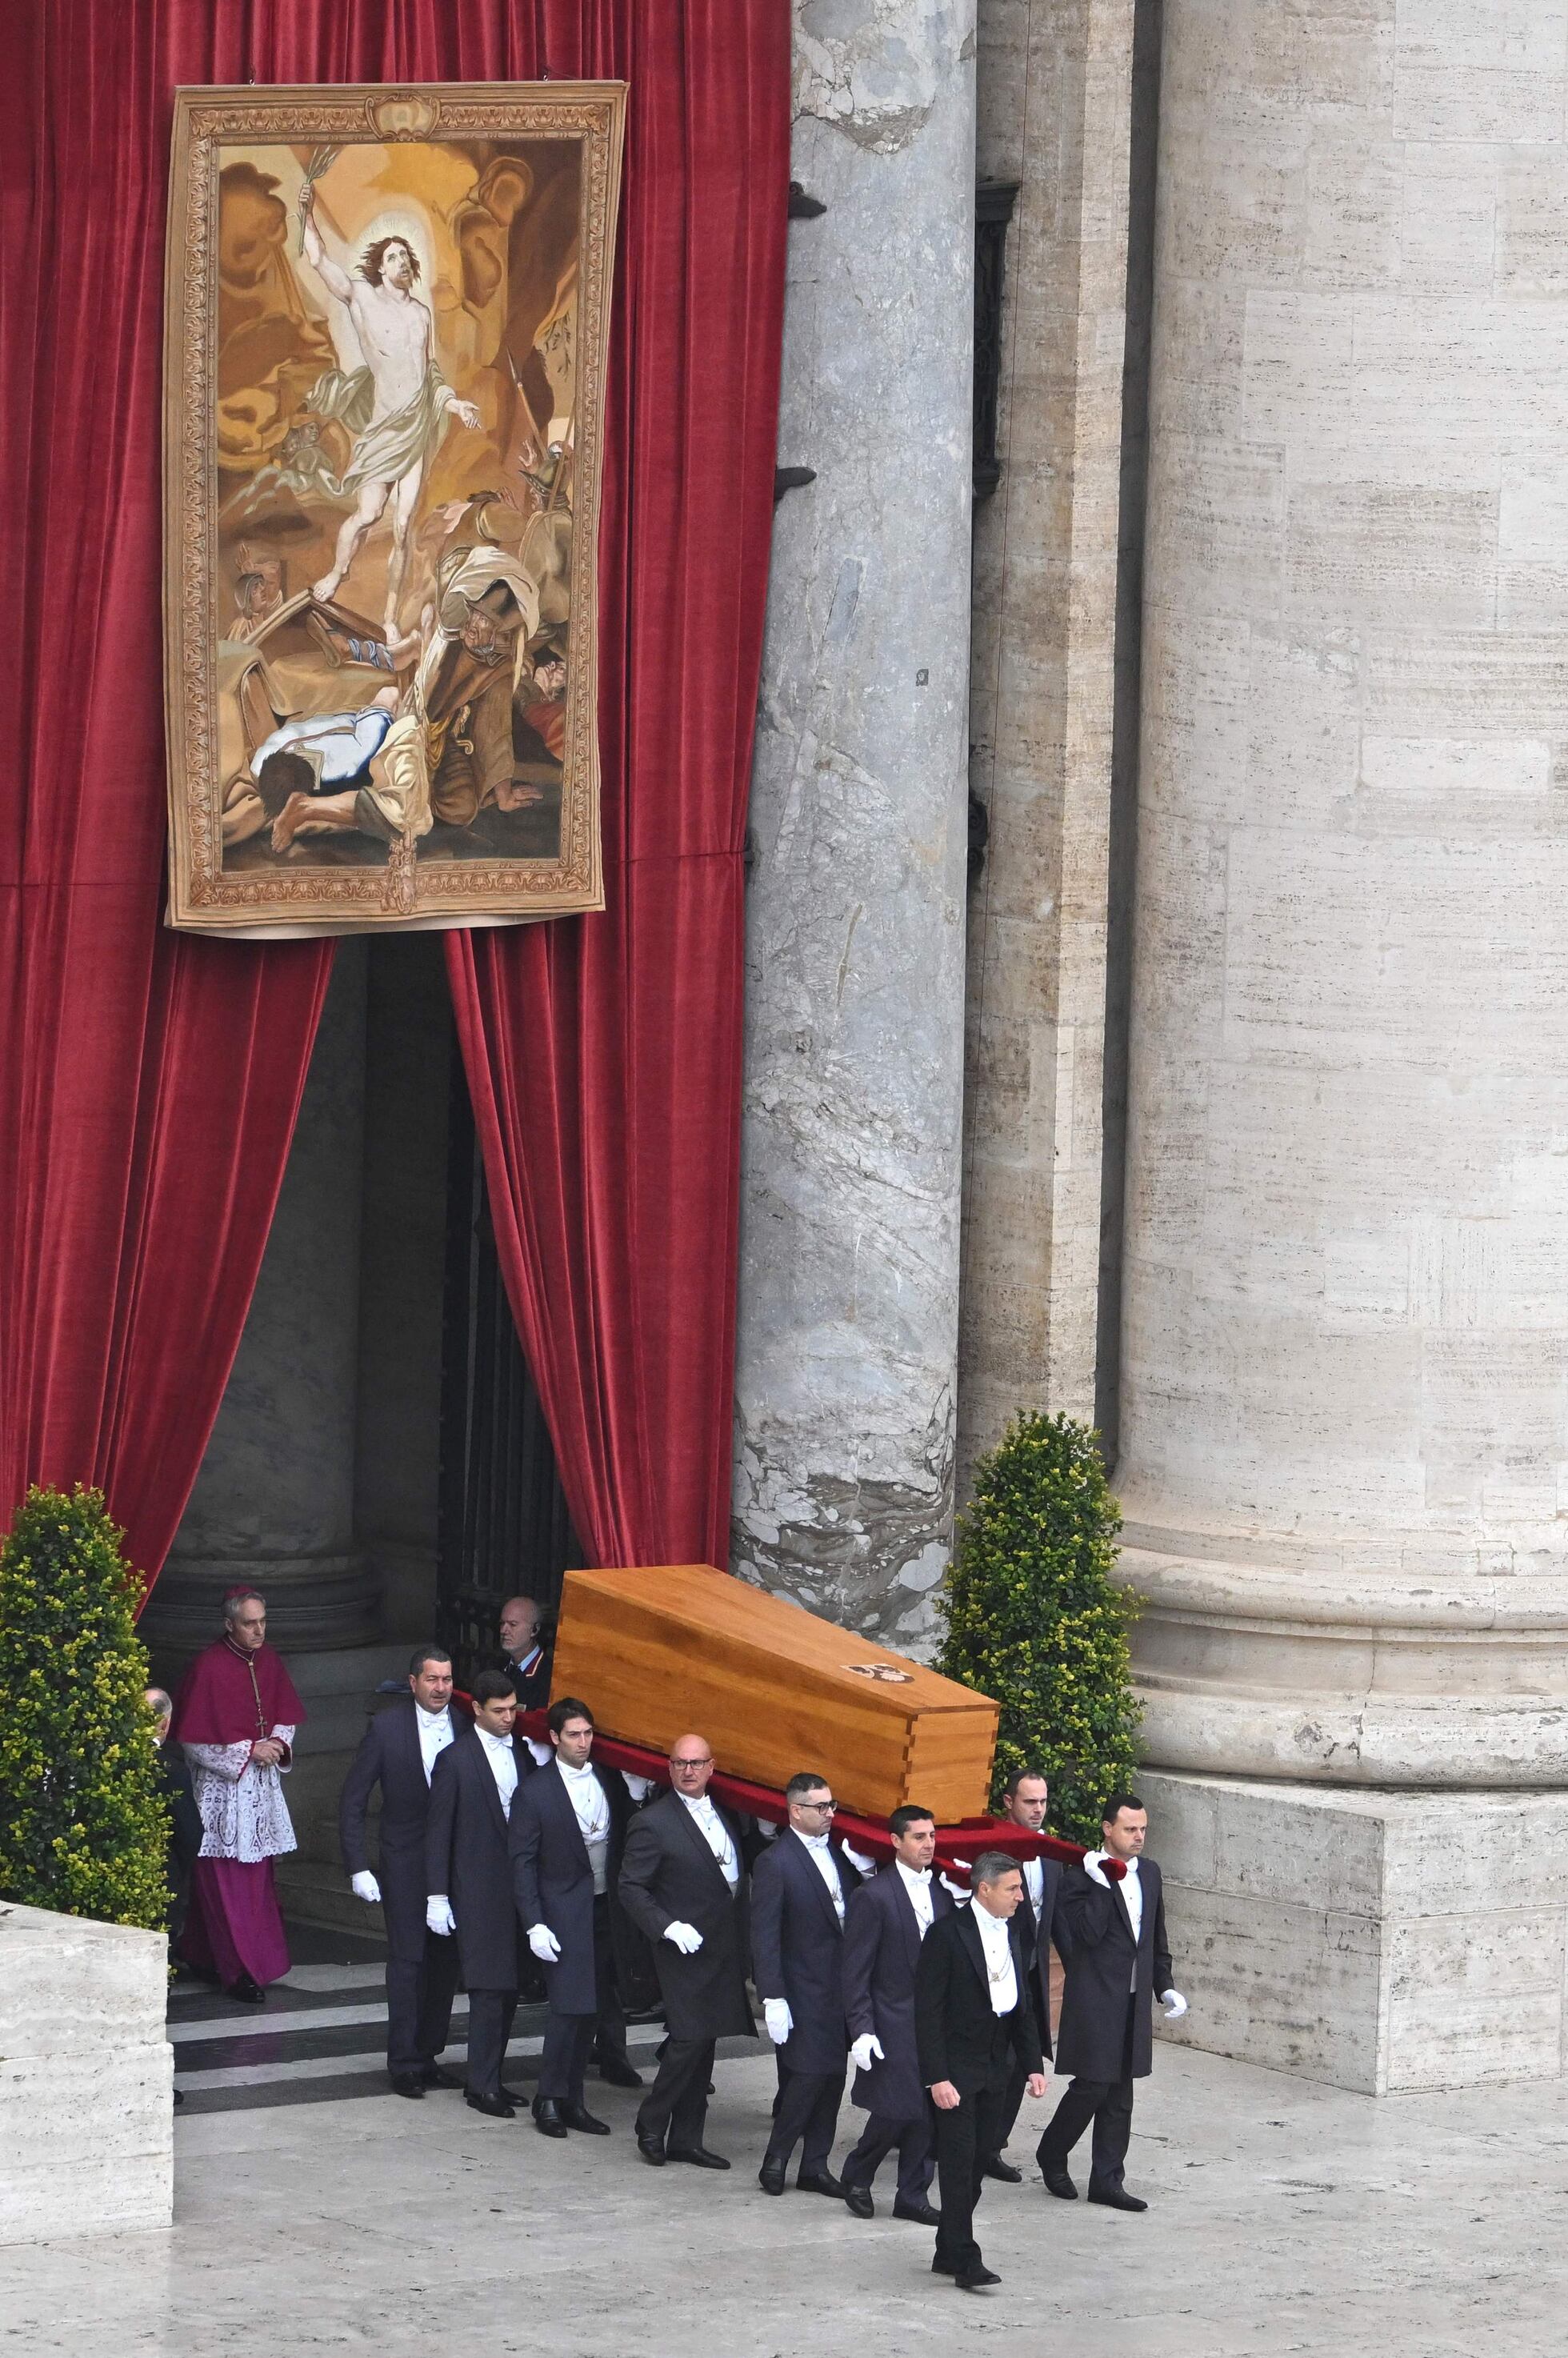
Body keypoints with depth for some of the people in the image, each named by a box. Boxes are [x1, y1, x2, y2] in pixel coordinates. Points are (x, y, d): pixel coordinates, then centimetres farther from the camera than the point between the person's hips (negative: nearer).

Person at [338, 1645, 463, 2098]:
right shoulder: (387, 1728, -6)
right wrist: (357, 1867, -9)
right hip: (406, 1865, -3)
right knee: (407, 1959, -4)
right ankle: (403, 2062, 2)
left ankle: (426, 2056, 18)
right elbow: (352, 1801, -3)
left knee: (446, 1960, 7)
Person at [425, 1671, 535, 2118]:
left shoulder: (523, 1754, 9)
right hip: (478, 1892, -6)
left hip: (518, 1888, 6)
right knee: (489, 1989, -8)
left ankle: (487, 2077, 16)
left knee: (508, 1989, 7)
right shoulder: (455, 1760, -7)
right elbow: (437, 1832, -5)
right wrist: (436, 1897, -7)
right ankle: (482, 2085, -2)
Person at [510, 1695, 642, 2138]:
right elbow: (522, 1863, -6)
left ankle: (571, 2101, 14)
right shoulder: (535, 1793, -7)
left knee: (593, 2006, 7)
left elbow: (625, 1843, 13)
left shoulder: (610, 1783, 6)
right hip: (565, 1914, -5)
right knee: (569, 2008, -10)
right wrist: (534, 1925, -13)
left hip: (606, 1910, 5)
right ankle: (550, 2100, 0)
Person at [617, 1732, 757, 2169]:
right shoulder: (653, 1822, -9)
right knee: (689, 2040, -13)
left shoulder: (725, 1815, 12)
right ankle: (651, 2125, 3)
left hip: (724, 1950, 7)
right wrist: (668, 1927, -19)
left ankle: (685, 2139, 14)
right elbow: (631, 1888, -10)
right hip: (686, 1949, -7)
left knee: (703, 2044, 9)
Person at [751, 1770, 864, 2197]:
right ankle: (775, 2160, 7)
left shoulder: (837, 1850, 8)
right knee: (807, 2076, -8)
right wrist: (773, 1999, -17)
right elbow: (764, 1936, -14)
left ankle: (815, 2166, 17)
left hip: (841, 1984, 7)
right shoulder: (776, 1862, -13)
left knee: (833, 2076, 9)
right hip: (804, 1989, -7)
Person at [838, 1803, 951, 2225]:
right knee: (893, 2113, -6)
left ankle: (913, 2196, 16)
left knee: (929, 2113, 5)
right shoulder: (874, 1896, -11)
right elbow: (855, 1972, -10)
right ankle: (856, 2178, 18)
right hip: (893, 2023, -6)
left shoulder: (943, 1892, 7)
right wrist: (861, 2030, -15)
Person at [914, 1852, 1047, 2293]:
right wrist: (937, 2077, -19)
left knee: (977, 2161, 9)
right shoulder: (948, 1934, -14)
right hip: (957, 2069, -7)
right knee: (959, 2161, -8)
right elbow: (928, 2010, -15)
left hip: (995, 2067, 7)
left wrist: (1033, 2065, 10)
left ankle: (949, 2253, 18)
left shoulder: (1014, 1933, 9)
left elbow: (1023, 2005, 16)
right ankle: (965, 2260, -7)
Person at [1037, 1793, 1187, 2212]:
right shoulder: (1081, 1877, -10)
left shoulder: (1149, 1874, 12)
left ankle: (1107, 2181, 13)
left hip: (1134, 2001, 7)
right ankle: (1052, 2157, 17)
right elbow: (1088, 1932, -22)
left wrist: (1165, 1987, 13)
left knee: (1119, 2097, 8)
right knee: (1092, 2086, -6)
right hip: (1095, 2001, -7)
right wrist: (1103, 1883, -24)